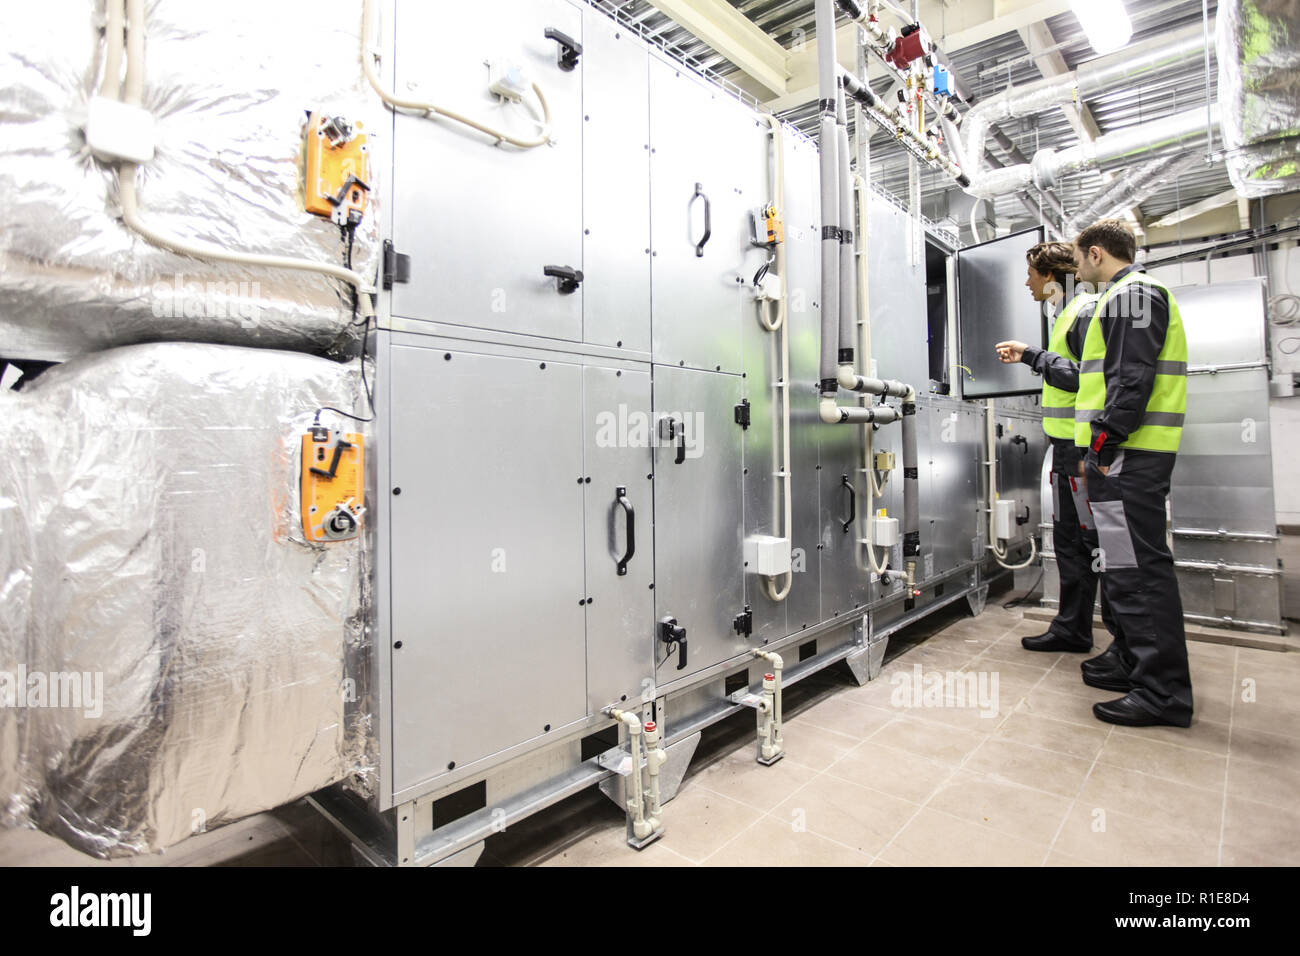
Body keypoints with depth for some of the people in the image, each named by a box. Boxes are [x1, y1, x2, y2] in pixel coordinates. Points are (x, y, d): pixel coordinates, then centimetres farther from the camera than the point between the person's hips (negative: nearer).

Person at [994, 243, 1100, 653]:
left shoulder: (1087, 311, -11)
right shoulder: (1067, 313, 19)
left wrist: (1035, 357, -15)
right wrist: (1028, 357, 18)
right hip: (1066, 444, 10)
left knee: (1096, 541, -3)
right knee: (1068, 538, 13)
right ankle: (1072, 629, 23)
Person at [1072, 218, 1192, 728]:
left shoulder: (1132, 293, -8)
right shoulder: (1129, 295, 25)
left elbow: (1133, 378, -19)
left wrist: (1103, 443, -21)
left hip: (1127, 455, -11)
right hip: (1124, 454, 11)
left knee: (1137, 566, -9)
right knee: (1126, 562, 16)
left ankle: (1163, 690, -3)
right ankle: (1132, 658, 27)